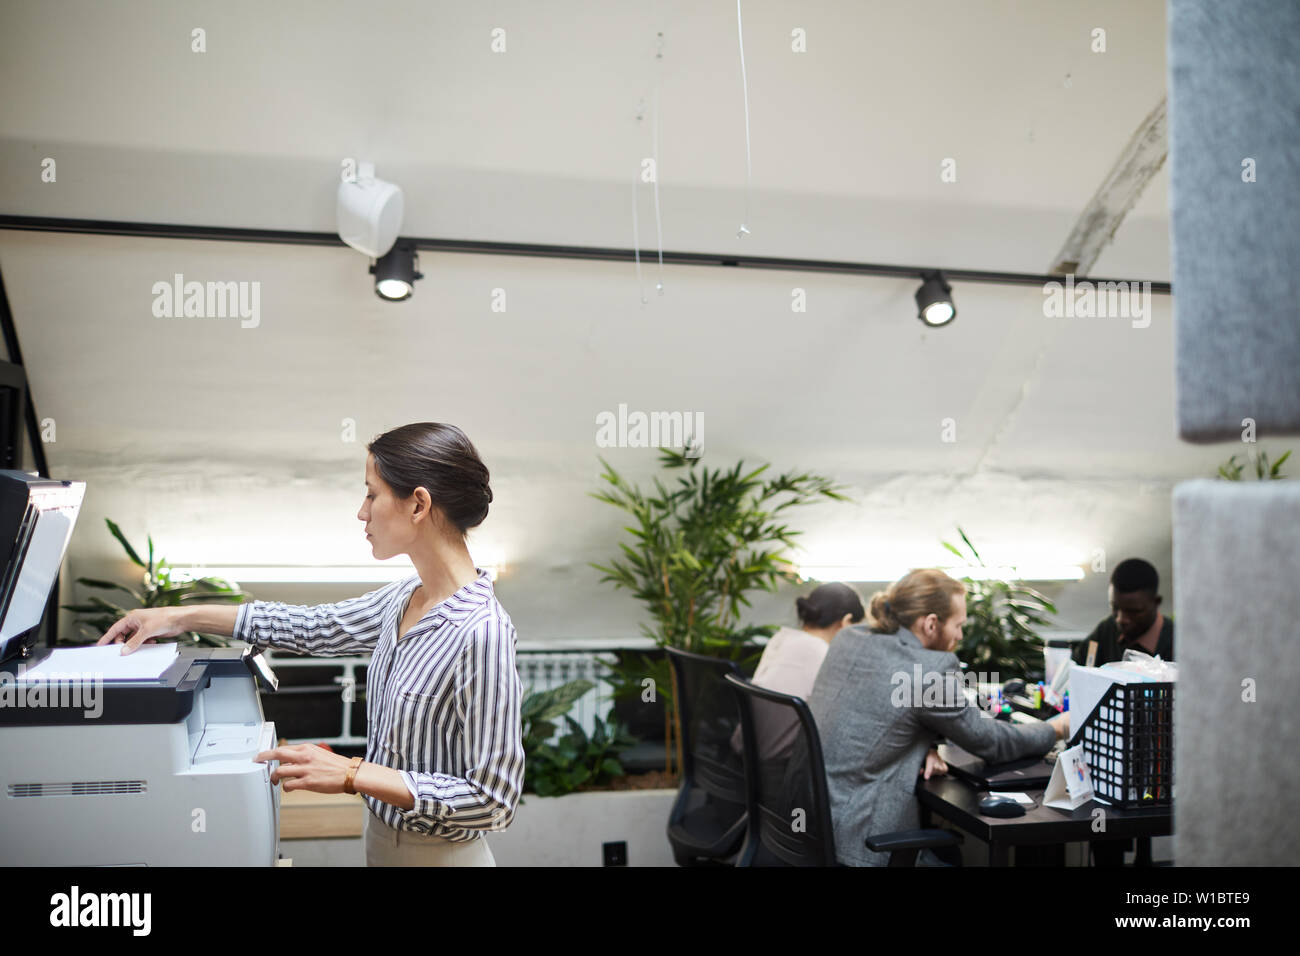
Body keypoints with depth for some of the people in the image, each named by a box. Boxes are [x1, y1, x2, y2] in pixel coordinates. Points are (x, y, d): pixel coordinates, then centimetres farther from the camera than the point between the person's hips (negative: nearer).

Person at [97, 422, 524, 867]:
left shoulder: (480, 633, -28)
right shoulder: (407, 599, -1)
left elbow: (492, 800, -26)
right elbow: (313, 626, 13)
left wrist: (352, 775, -26)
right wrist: (183, 617, 11)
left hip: (437, 854, -8)